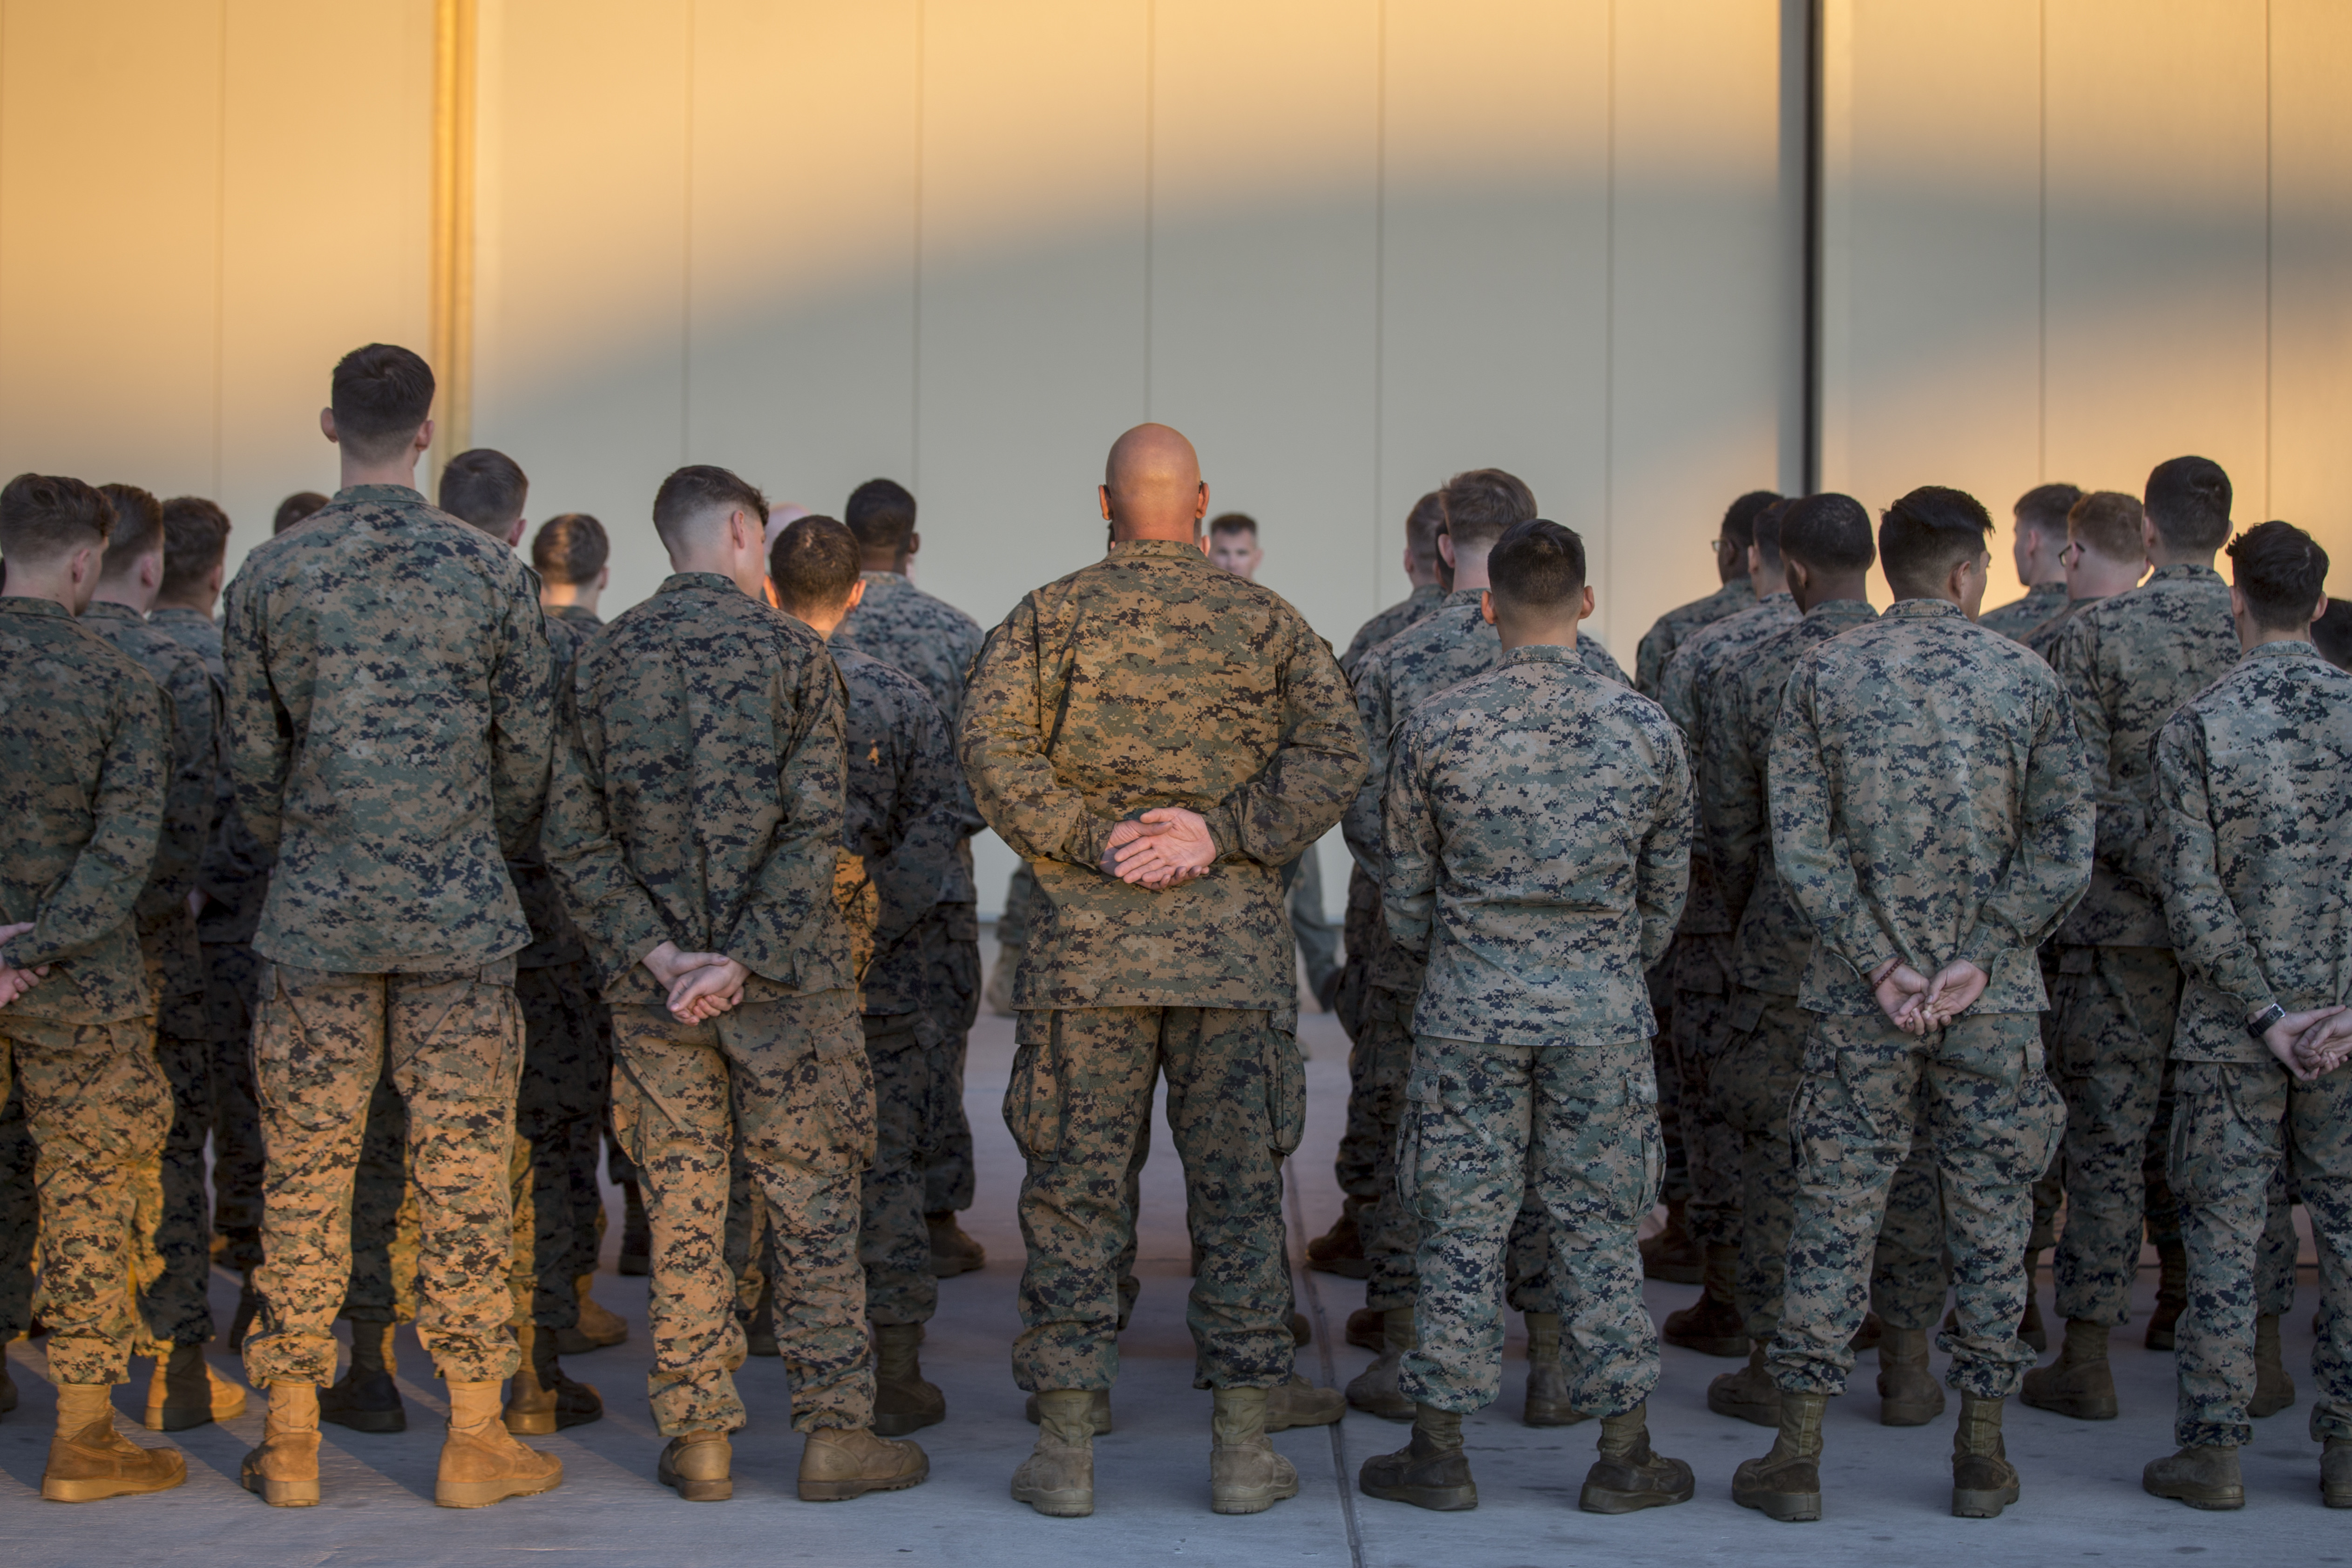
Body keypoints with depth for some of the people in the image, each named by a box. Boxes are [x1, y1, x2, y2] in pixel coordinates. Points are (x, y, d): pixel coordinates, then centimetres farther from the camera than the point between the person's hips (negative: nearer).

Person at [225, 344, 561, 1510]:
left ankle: (292, 1444, 15)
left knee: (306, 1177, 8)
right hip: (457, 918, -1)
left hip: (315, 918, 1)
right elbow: (529, 754, 2)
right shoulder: (489, 573, -3)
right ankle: (474, 1441, 10)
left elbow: (252, 759, 5)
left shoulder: (268, 576, 0)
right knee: (462, 1175, 4)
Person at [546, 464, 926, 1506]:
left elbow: (575, 837, -1)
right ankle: (835, 1433, 9)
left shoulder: (604, 662, 5)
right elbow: (812, 829, -15)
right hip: (784, 979, -3)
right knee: (814, 1204, 6)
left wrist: (658, 955, -7)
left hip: (653, 987, 3)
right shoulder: (789, 649, -5)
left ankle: (698, 1440, 14)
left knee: (682, 1213, 9)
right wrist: (748, 961, -15)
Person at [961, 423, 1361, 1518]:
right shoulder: (1268, 622, 7)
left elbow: (989, 748, -8)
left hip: (1086, 938, 0)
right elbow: (1335, 754, -5)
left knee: (1074, 1185, 5)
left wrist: (1093, 842, -10)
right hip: (1234, 943, 0)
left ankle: (1065, 1448, 7)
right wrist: (1218, 833, -10)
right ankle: (1243, 1445, 9)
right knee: (1238, 1184, 6)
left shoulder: (1049, 617, 5)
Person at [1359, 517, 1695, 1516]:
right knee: (1600, 1231, 9)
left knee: (1462, 1231, 6)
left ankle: (1440, 1453, 14)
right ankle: (1624, 1458, 16)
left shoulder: (1437, 729, -7)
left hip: (1469, 1013, -1)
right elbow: (1666, 889, 7)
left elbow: (1404, 888, 2)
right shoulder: (1647, 730, -3)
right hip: (1604, 1014, 1)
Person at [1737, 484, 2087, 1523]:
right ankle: (1982, 1457, 16)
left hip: (1858, 1001, 0)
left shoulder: (1821, 677, 0)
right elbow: (2065, 851, -7)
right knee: (1990, 1215, 9)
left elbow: (1800, 845, -8)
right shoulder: (2026, 679, 0)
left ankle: (1797, 1456, 8)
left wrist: (1881, 963, -7)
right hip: (1995, 1001, 0)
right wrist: (1979, 959, -8)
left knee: (1834, 1213, 5)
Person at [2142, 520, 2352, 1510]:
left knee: (2223, 1239, 4)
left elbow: (2192, 896, -11)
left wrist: (2265, 1015, -7)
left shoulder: (2196, 726, -8)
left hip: (2231, 1030, -2)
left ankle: (2213, 1451, 8)